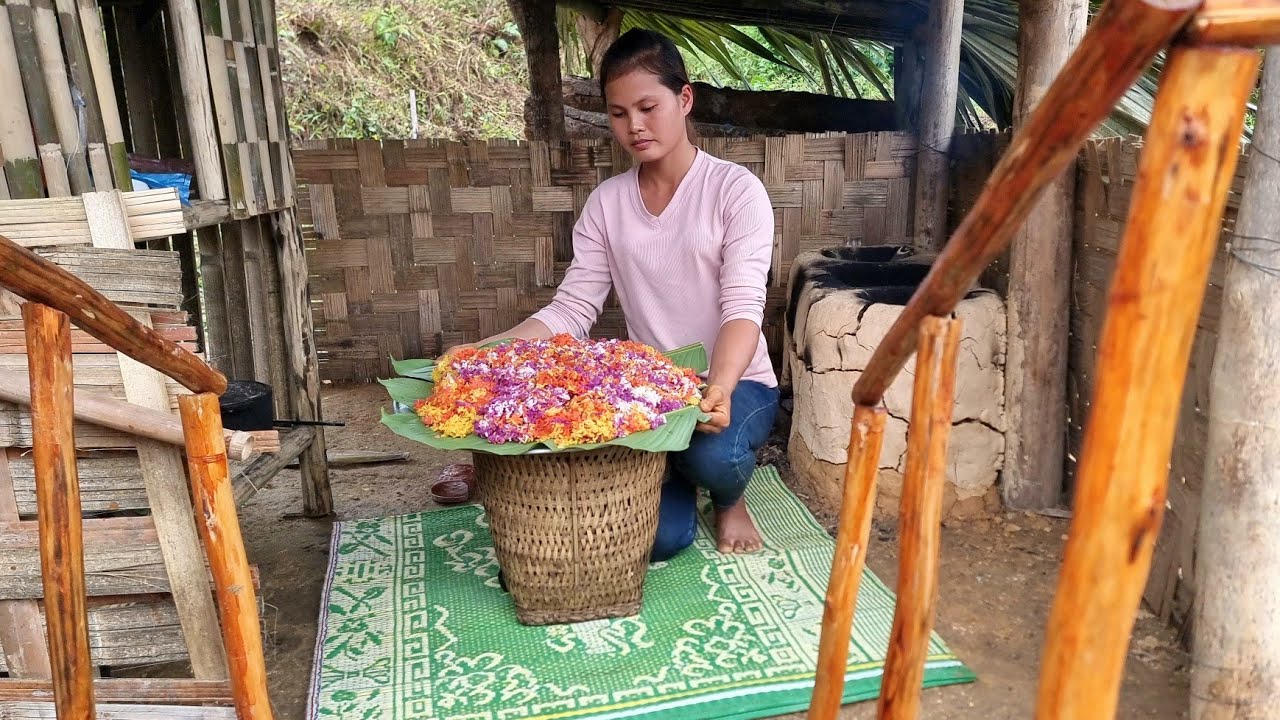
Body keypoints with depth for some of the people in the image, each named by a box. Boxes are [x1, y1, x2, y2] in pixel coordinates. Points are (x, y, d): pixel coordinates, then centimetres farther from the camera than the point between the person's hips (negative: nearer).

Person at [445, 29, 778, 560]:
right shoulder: (607, 202, 2)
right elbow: (570, 311, -4)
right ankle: (672, 467, 19)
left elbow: (743, 307, -19)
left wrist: (718, 387, -39)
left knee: (713, 454, -36)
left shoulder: (735, 189, -9)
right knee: (659, 535, -18)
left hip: (737, 382, -2)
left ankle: (729, 499, 3)